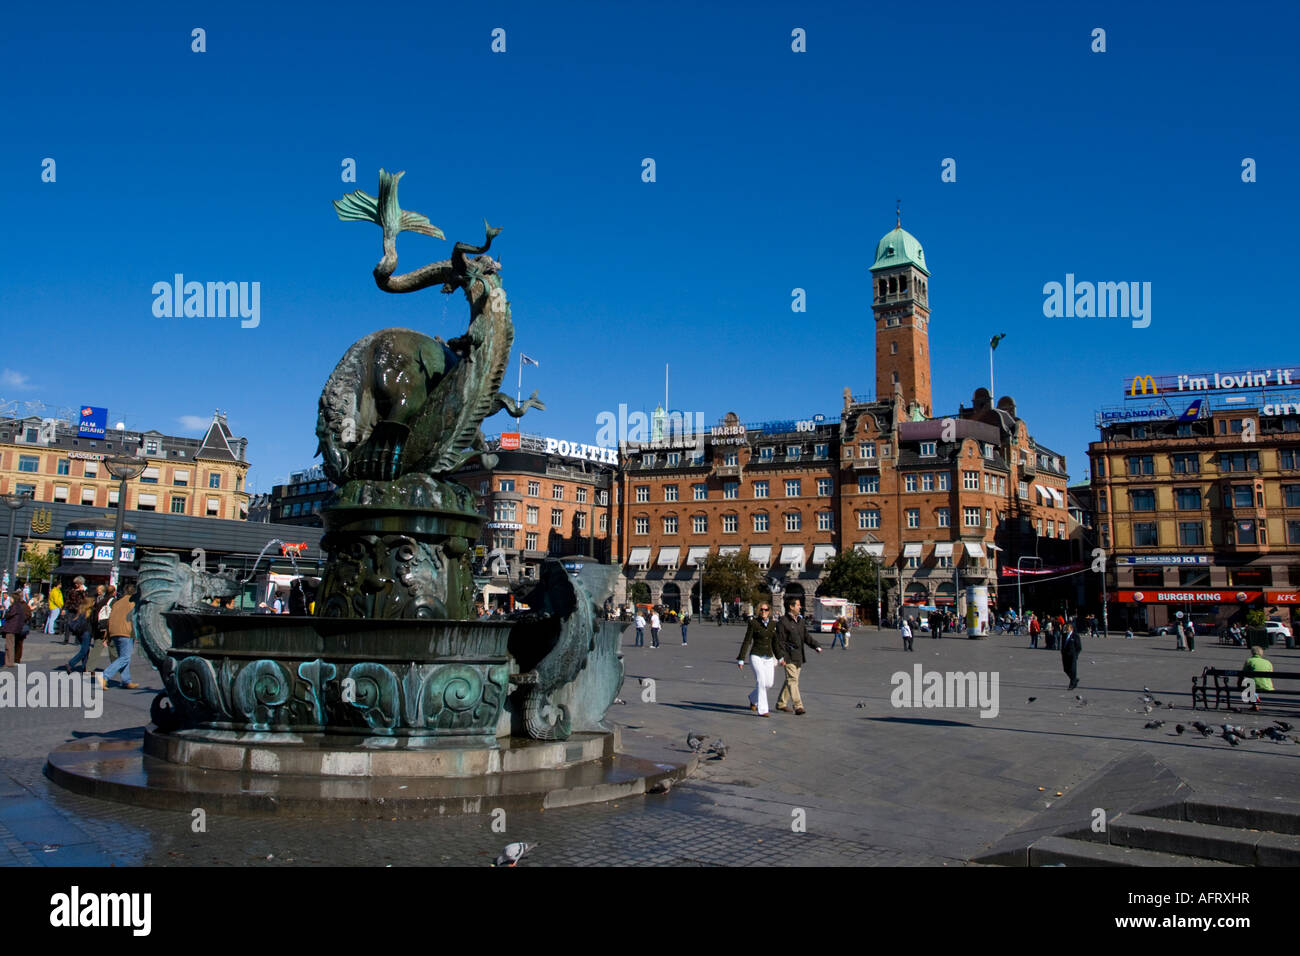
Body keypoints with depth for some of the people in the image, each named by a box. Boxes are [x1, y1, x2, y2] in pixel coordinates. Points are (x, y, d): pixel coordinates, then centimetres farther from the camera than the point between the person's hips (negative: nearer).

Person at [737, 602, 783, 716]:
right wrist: (741, 659, -7)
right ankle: (762, 710, -11)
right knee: (761, 681, -16)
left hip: (769, 658, 5)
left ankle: (753, 698, 36)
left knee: (769, 683, 7)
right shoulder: (753, 623, -6)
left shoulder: (773, 624, 6)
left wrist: (780, 658, 12)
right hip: (756, 656, -5)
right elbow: (747, 642, -6)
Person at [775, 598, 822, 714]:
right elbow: (780, 641, -12)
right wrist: (781, 656, -19)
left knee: (790, 680, 13)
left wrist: (816, 646, 0)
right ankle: (798, 706, -13)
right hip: (789, 657, -8)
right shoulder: (782, 622, -10)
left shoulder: (800, 620, 14)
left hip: (798, 656, 8)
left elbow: (806, 637, 15)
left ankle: (780, 703, 25)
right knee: (792, 680, -11)